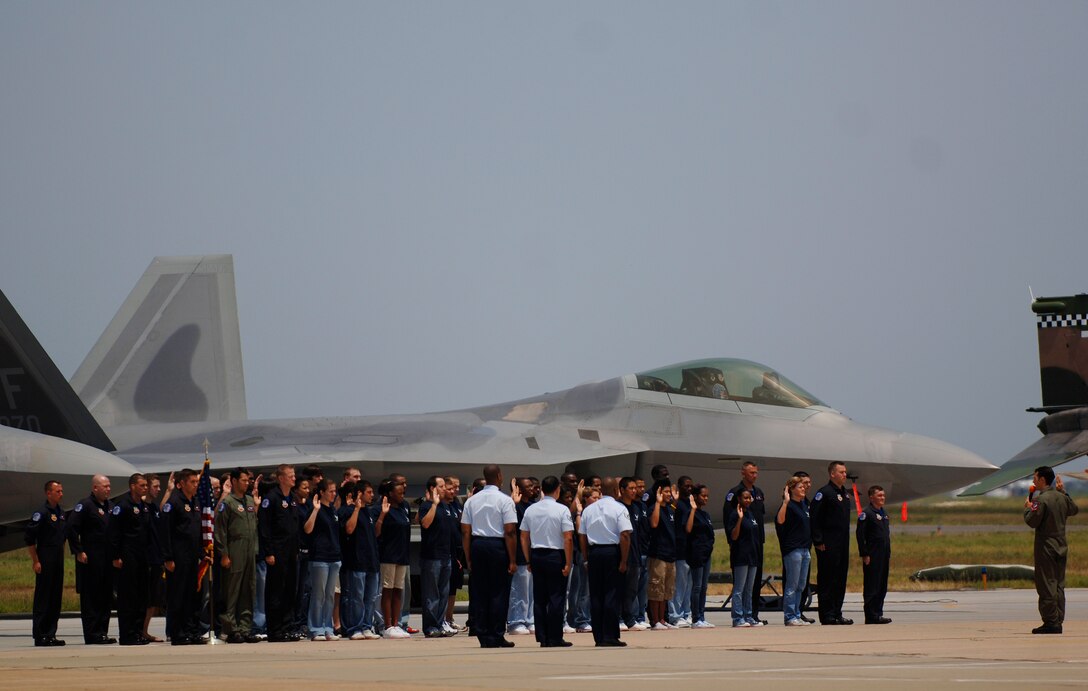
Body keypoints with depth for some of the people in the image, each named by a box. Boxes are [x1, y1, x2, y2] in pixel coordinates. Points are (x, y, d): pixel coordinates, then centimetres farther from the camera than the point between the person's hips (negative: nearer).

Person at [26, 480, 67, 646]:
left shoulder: (60, 512, 13)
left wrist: (61, 556, 17)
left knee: (55, 599, 8)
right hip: (45, 562, -8)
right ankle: (40, 636, -3)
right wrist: (35, 561, -14)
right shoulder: (42, 513, -11)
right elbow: (29, 538, -13)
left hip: (58, 561, 8)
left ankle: (50, 634, 12)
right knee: (43, 599, -5)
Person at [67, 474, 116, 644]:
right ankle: (92, 635, -5)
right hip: (90, 559, -8)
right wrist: (79, 552, -16)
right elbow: (72, 528, -14)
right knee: (90, 597, -5)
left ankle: (103, 632, 14)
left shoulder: (109, 506, 15)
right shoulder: (85, 505, -9)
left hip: (107, 560, 8)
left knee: (106, 596, 9)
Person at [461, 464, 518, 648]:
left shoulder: (472, 500, 7)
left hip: (477, 545, 4)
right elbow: (509, 531, -11)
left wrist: (469, 557, 13)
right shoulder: (505, 501, -6)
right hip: (498, 546, -4)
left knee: (479, 592, 7)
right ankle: (497, 636, 0)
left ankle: (483, 636, 8)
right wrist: (512, 560, -7)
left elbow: (465, 532, 6)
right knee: (499, 592, 1)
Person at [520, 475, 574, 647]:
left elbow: (524, 537, 10)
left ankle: (542, 638, 8)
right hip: (556, 556, -5)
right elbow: (568, 538, -14)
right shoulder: (562, 510, -10)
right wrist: (568, 563, -9)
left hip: (536, 555, 5)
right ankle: (555, 638, -3)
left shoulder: (530, 510, 6)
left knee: (539, 598, 8)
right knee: (556, 598, -1)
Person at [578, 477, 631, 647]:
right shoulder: (619, 509, -7)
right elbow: (625, 536, -15)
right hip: (613, 552, -5)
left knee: (596, 596, 8)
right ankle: (610, 636, -6)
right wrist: (623, 561, -12)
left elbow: (582, 536, 10)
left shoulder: (589, 509, 8)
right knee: (613, 595, -2)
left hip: (594, 552, 5)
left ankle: (598, 636, 9)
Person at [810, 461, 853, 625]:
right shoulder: (825, 493, -11)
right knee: (827, 579, -6)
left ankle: (837, 614, 16)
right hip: (828, 545, -9)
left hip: (842, 545, 9)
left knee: (840, 580, 10)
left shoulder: (844, 494, 17)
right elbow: (813, 517, -15)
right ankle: (827, 616, -4)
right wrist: (818, 541, -17)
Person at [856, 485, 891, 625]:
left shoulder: (883, 513, 17)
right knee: (872, 587, -7)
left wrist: (888, 554, 19)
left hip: (884, 556, 9)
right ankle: (871, 616, -7)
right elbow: (860, 534, -14)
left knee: (882, 587, 10)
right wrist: (864, 554, -17)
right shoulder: (866, 513, -10)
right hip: (872, 556, -9)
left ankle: (878, 613, 15)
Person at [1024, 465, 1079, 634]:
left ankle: (1050, 622, -7)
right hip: (1061, 547, 7)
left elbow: (1032, 521, -18)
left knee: (1046, 586, -4)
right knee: (1059, 585, 11)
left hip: (1046, 549, -7)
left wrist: (1027, 508, 0)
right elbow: (1074, 510, 25)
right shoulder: (1062, 497, 7)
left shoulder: (1040, 500, -15)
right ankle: (1058, 622, 12)